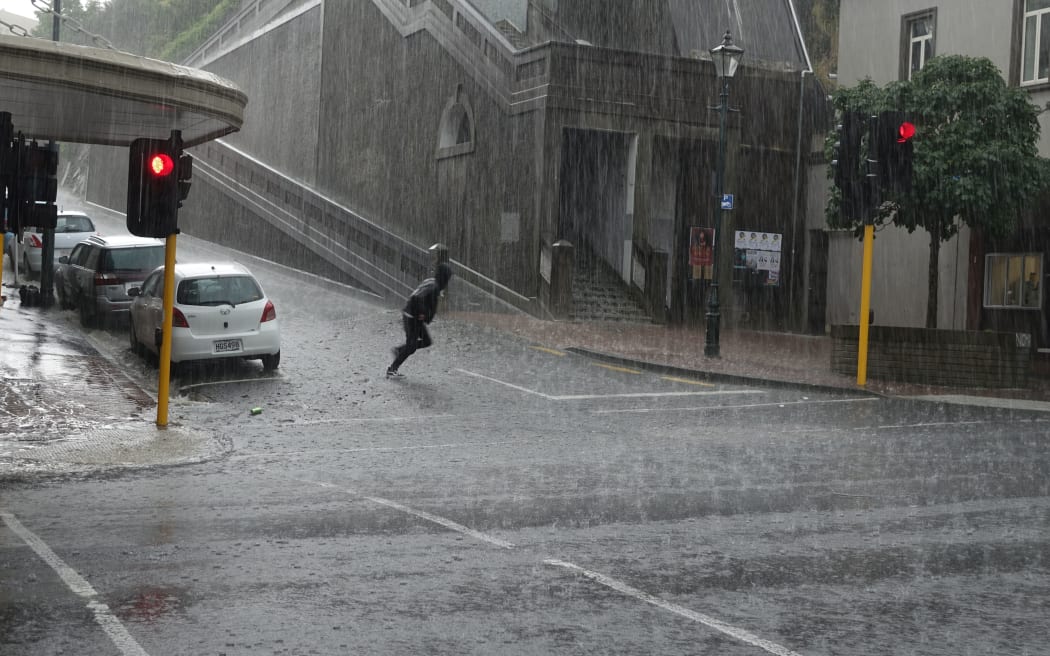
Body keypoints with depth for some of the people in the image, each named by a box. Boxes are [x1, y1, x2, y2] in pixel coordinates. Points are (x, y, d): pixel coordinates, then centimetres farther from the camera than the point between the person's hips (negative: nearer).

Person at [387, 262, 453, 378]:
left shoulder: (431, 282, 8)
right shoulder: (433, 286, -22)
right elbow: (417, 298, -34)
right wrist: (422, 313, -23)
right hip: (412, 318, -9)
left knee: (427, 341, 14)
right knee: (411, 346, -2)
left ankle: (398, 350, 19)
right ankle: (392, 370, 7)